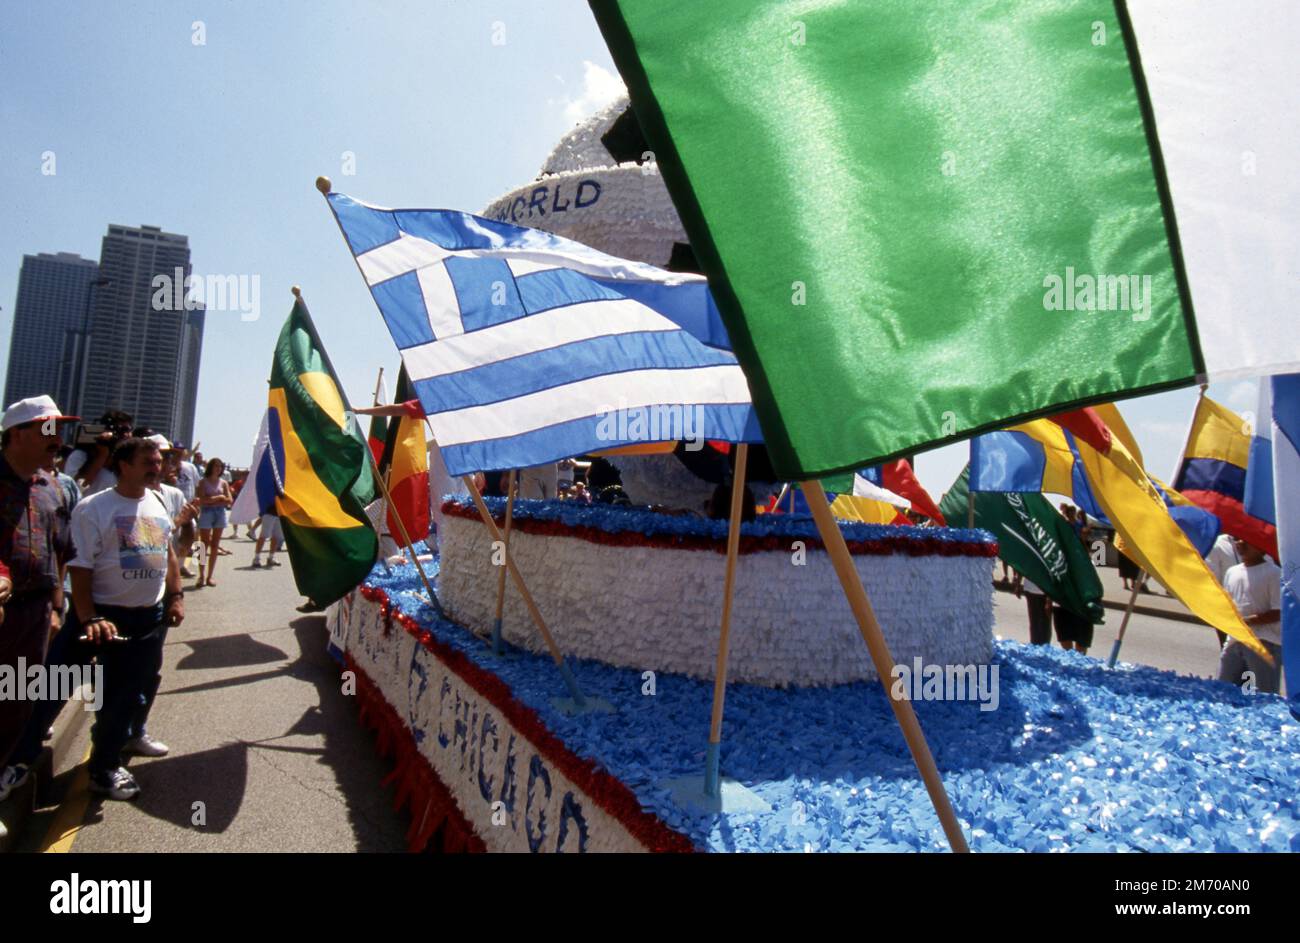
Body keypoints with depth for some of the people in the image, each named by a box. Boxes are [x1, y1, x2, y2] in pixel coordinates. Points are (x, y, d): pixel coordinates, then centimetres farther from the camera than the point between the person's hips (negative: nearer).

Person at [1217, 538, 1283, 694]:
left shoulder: (1274, 573, -8)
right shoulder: (1232, 572, 13)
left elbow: (1279, 613, -13)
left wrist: (1246, 621, -19)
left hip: (1265, 643, -7)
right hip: (1234, 641, 7)